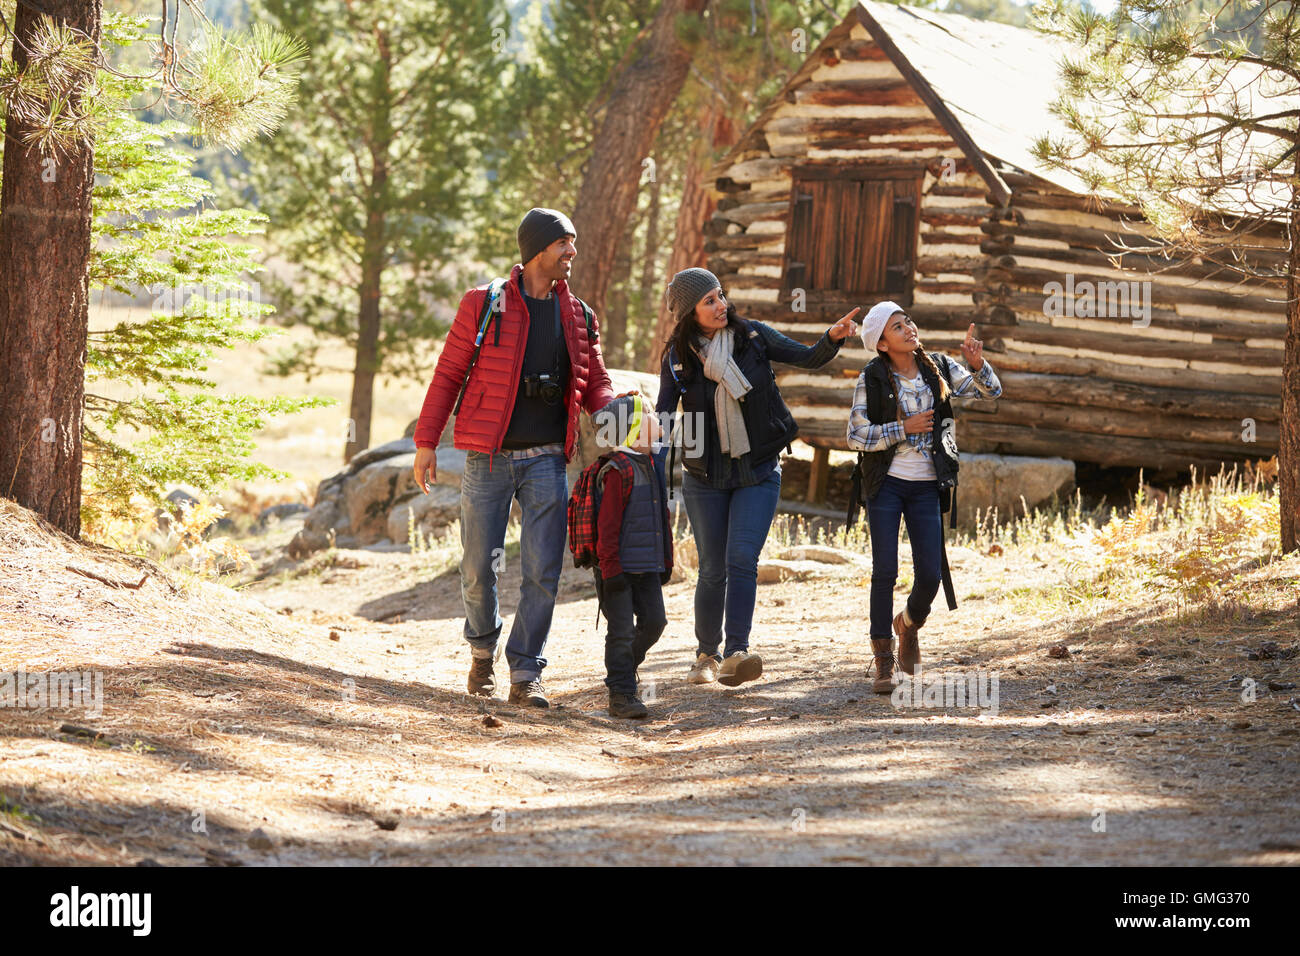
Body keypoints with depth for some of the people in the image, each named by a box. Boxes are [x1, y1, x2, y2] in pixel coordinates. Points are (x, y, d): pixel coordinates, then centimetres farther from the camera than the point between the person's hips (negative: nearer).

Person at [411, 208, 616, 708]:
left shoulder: (579, 318, 9)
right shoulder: (483, 306, -1)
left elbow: (595, 384, 15)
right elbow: (448, 374, 2)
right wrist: (426, 442, -2)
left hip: (546, 460, 2)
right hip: (488, 459, -2)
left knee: (543, 572, -5)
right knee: (479, 569, 2)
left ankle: (525, 674, 2)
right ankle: (482, 651, 28)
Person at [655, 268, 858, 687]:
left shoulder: (753, 336, -3)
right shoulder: (678, 358, -4)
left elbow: (807, 358, -1)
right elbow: (663, 418, -1)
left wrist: (833, 338, -22)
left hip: (758, 473, 0)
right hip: (706, 477, 0)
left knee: (741, 559, -16)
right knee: (713, 570, 4)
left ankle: (736, 654, -24)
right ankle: (706, 655, 24)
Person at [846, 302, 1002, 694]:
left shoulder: (939, 368, 2)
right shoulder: (872, 379, -7)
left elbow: (991, 391, 4)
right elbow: (856, 436, -7)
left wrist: (978, 364, -16)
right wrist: (904, 428, -16)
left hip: (926, 486, 2)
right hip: (885, 484, -2)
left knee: (930, 576, -2)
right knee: (885, 570, -7)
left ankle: (909, 624, 31)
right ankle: (883, 662, 1)